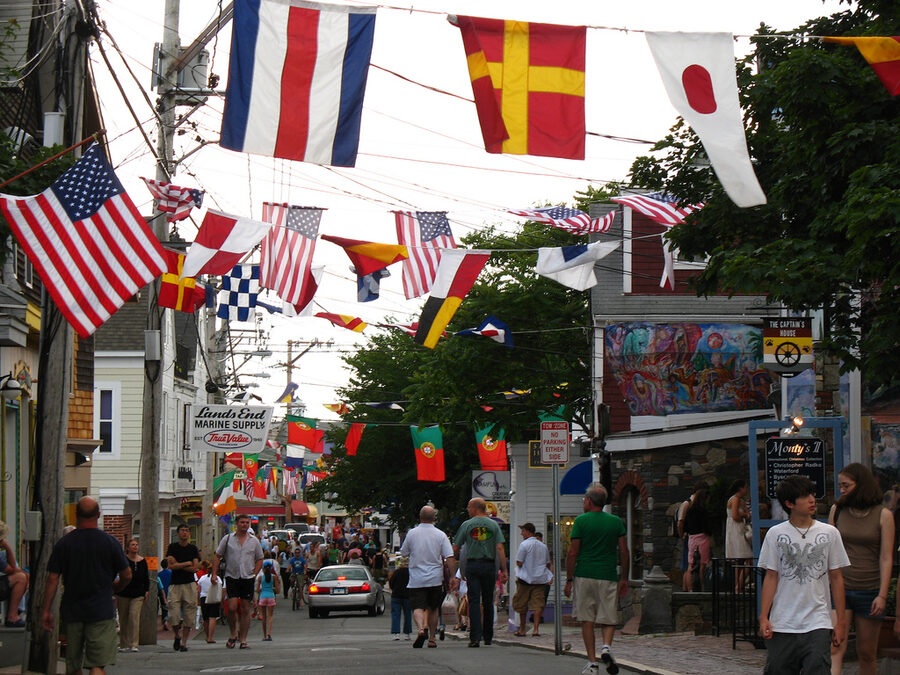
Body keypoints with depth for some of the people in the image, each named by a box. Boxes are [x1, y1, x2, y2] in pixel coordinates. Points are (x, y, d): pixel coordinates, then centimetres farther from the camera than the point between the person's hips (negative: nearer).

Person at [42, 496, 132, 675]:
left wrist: (47, 611, 4)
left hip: (71, 612, 2)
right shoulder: (111, 543, -4)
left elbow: (52, 580, -2)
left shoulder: (63, 544, -1)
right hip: (101, 612, -2)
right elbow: (127, 576, 2)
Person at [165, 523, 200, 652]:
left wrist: (178, 565, -6)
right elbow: (171, 565, -7)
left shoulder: (193, 549, 8)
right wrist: (187, 563, -5)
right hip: (175, 584, -1)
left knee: (188, 617, -1)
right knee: (173, 616, -9)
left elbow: (194, 568, -1)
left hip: (189, 584, 1)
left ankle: (184, 642, 8)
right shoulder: (172, 547, 4)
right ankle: (177, 635, 18)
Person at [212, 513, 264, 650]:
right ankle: (233, 633, 11)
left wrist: (254, 575, 1)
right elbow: (218, 556, 8)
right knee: (232, 607, -11)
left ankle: (243, 640, 5)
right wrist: (214, 573, -1)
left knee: (245, 610, 1)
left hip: (248, 578, 1)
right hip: (232, 577, -1)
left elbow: (259, 560, 13)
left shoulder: (254, 541, 7)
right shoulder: (227, 539, 4)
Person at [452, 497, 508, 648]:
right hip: (489, 565, 2)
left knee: (474, 601, -5)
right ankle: (488, 636, 18)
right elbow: (500, 548, -4)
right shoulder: (493, 525, 5)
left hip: (472, 565, -2)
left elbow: (455, 549, 2)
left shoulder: (466, 525, 1)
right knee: (488, 602, 12)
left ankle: (475, 636, -16)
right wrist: (504, 570, -4)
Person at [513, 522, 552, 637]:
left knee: (522, 605, 7)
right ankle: (536, 628, -10)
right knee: (538, 605, 1)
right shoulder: (543, 546, 10)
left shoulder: (524, 544, -8)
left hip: (526, 579, -4)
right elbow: (548, 564, 15)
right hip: (540, 579, 4)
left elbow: (519, 563, -10)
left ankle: (522, 630, 13)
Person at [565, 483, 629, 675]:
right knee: (608, 619, 9)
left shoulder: (581, 521, -2)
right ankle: (606, 646, -19)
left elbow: (573, 553, -4)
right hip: (608, 577, 1)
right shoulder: (616, 522, 5)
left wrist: (569, 580, 3)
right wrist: (624, 578, 13)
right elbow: (624, 553, 5)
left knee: (587, 620, 5)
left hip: (584, 576, -1)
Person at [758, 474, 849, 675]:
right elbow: (771, 577, 6)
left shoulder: (829, 533, 5)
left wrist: (841, 621, 5)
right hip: (782, 625, 1)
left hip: (818, 625, -1)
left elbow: (836, 579, 8)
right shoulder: (775, 534, 4)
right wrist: (763, 617, -2)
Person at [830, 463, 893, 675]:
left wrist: (882, 595, -10)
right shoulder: (837, 510, 6)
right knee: (835, 648, -15)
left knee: (866, 653, 6)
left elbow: (886, 558, -4)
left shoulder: (883, 515, -1)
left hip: (870, 591, -1)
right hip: (840, 588, 1)